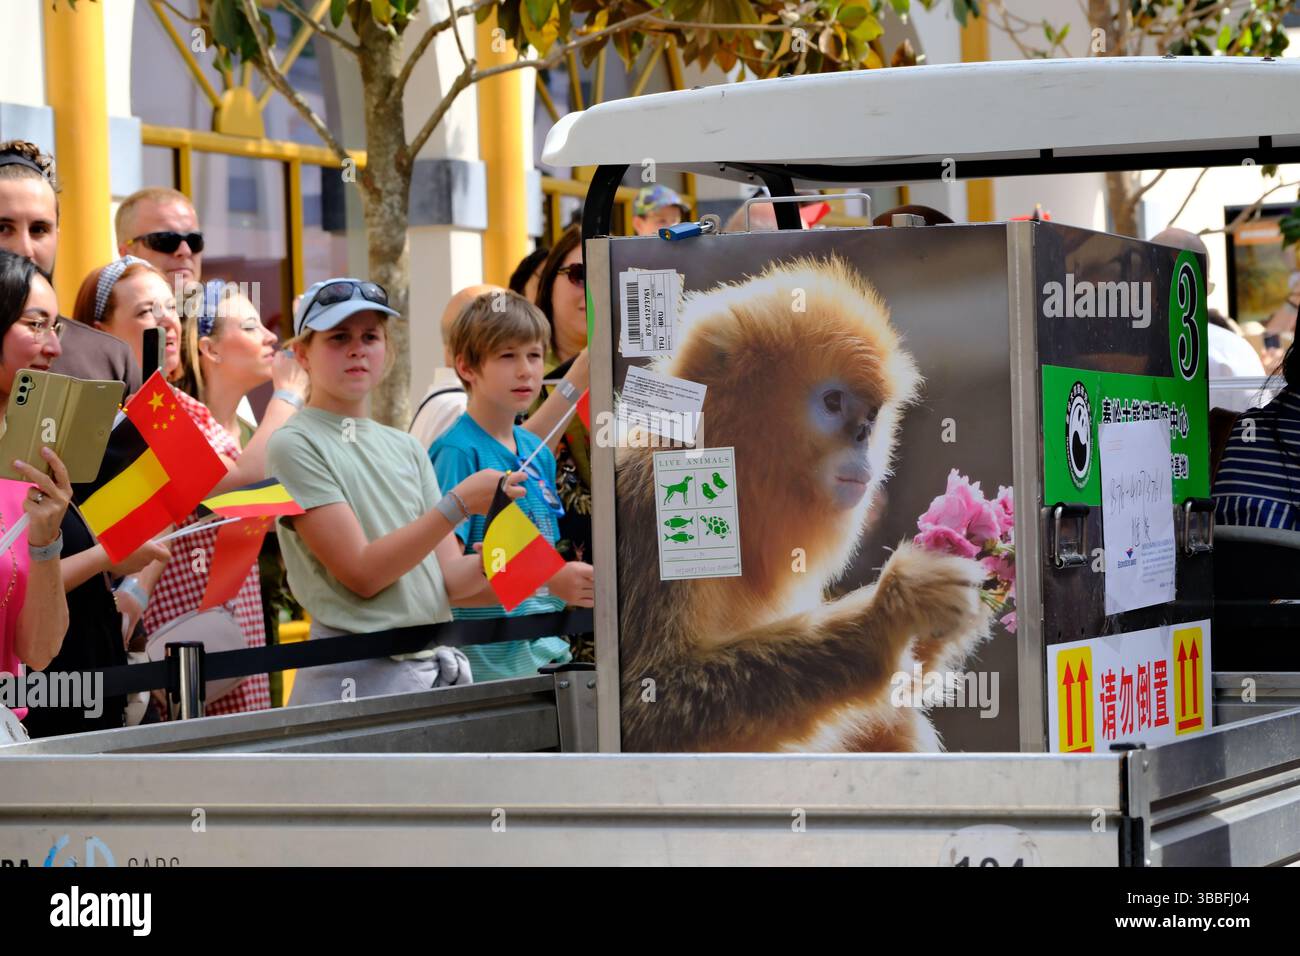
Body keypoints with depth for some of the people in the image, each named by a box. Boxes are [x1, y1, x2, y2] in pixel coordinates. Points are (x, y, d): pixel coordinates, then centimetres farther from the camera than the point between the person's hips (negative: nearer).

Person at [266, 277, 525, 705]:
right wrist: (459, 504, -17)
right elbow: (362, 573, -13)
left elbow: (448, 577, 8)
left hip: (440, 666, 6)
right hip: (358, 674, -6)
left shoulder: (406, 448, 14)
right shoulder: (294, 445, -5)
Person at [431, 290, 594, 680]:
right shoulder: (458, 453, -10)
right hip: (488, 662, -7)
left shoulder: (539, 453, 13)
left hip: (549, 655, 7)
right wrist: (547, 582, -23)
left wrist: (579, 582, 3)